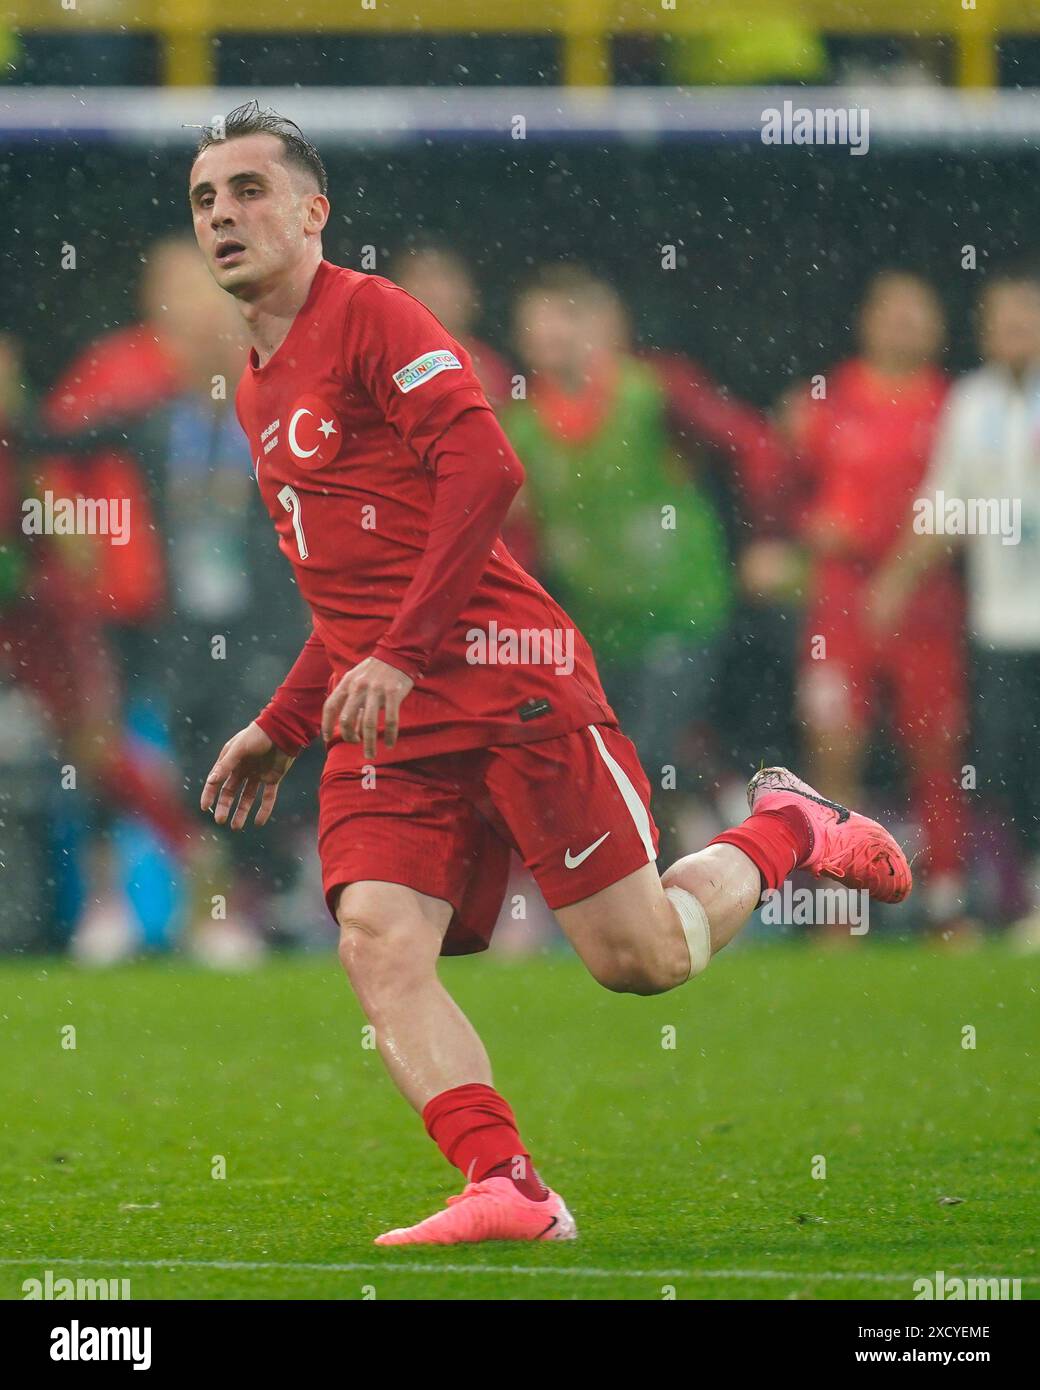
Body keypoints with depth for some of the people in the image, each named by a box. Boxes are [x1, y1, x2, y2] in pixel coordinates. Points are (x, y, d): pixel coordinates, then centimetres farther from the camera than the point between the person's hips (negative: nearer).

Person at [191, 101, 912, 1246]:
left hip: (501, 670, -7)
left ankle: (785, 829, 24)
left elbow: (485, 469, -18)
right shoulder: (257, 393, 22)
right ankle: (507, 1188, -24)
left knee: (640, 959, -5)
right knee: (377, 944, -18)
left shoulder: (368, 316, -5)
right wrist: (280, 728, 24)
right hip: (379, 716, 8)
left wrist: (400, 654, -22)